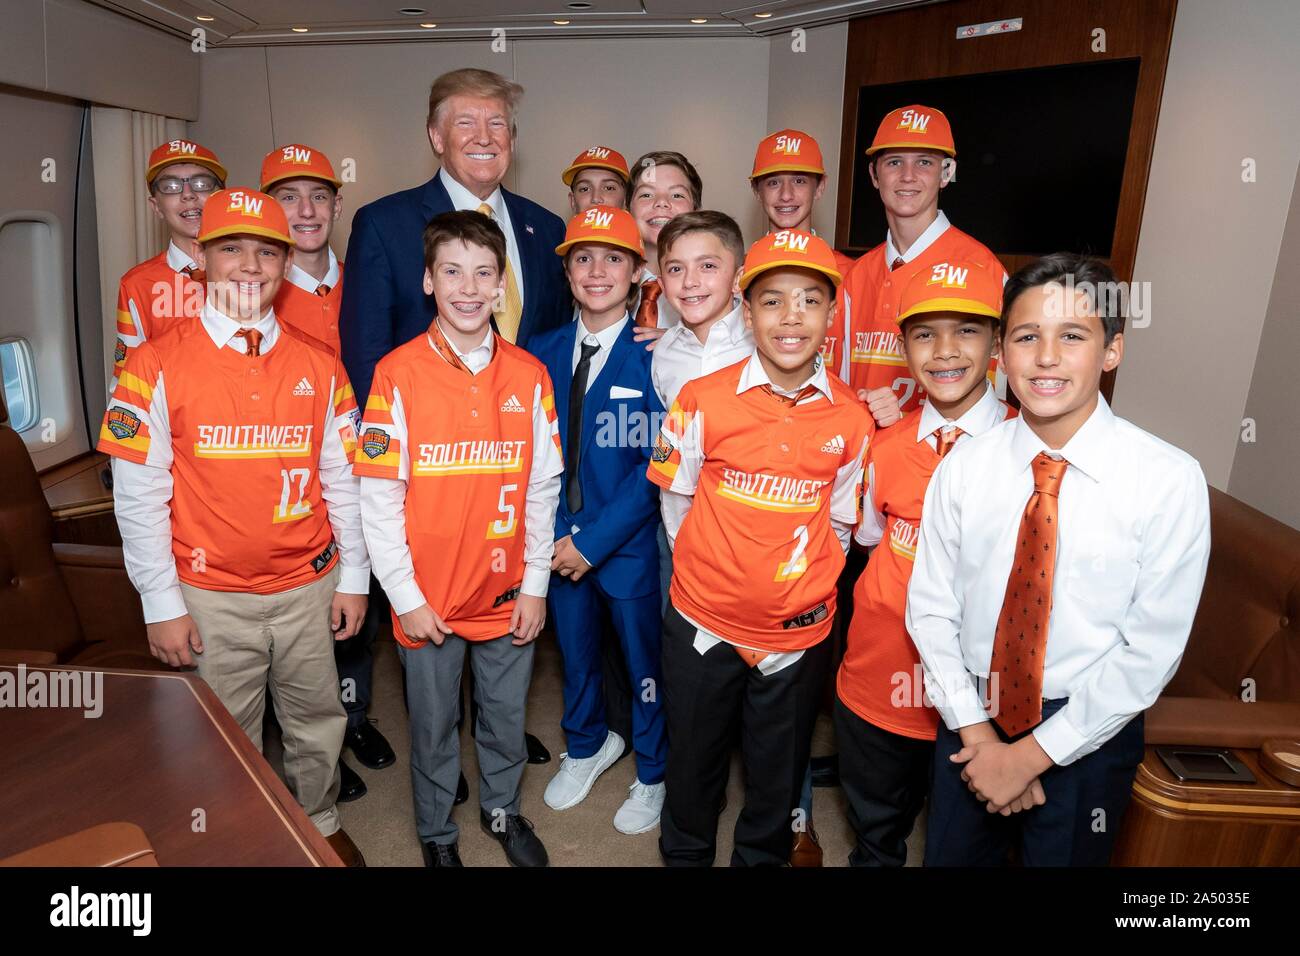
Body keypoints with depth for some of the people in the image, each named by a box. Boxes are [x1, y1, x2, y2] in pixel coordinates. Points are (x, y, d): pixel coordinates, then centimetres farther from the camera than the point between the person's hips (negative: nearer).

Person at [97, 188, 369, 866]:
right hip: (210, 598, -2)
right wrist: (161, 605, -6)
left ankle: (320, 824, 42)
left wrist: (353, 577, 5)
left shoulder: (320, 365, 1)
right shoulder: (156, 365, -6)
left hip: (309, 589, 2)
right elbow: (139, 496, -6)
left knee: (317, 726, 16)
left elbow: (343, 480, 4)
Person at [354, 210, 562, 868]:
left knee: (506, 717, 19)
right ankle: (436, 832, 41)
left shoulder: (529, 376, -3)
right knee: (433, 727, 16)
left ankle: (502, 809, 46)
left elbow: (542, 488, 2)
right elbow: (379, 498, -9)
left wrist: (535, 585, 1)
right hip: (428, 600, -2)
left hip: (508, 596, 2)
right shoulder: (398, 374, -11)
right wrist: (406, 597, -9)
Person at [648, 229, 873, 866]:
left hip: (798, 632, 1)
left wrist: (804, 586, 2)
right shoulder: (704, 400, -13)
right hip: (703, 623, 0)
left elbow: (838, 522, 4)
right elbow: (677, 503, -1)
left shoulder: (851, 420, -8)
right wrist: (708, 575, 4)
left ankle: (762, 857, 48)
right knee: (693, 764, 21)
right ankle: (684, 854, 48)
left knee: (778, 776, 21)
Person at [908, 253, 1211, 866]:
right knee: (949, 857, 20)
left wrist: (1032, 754, -14)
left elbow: (1152, 650, -15)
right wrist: (975, 733, -10)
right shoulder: (964, 467, -9)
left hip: (1089, 732, -2)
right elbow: (931, 607, -5)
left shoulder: (1170, 482, -16)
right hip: (970, 725, 2)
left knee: (1064, 858, 20)